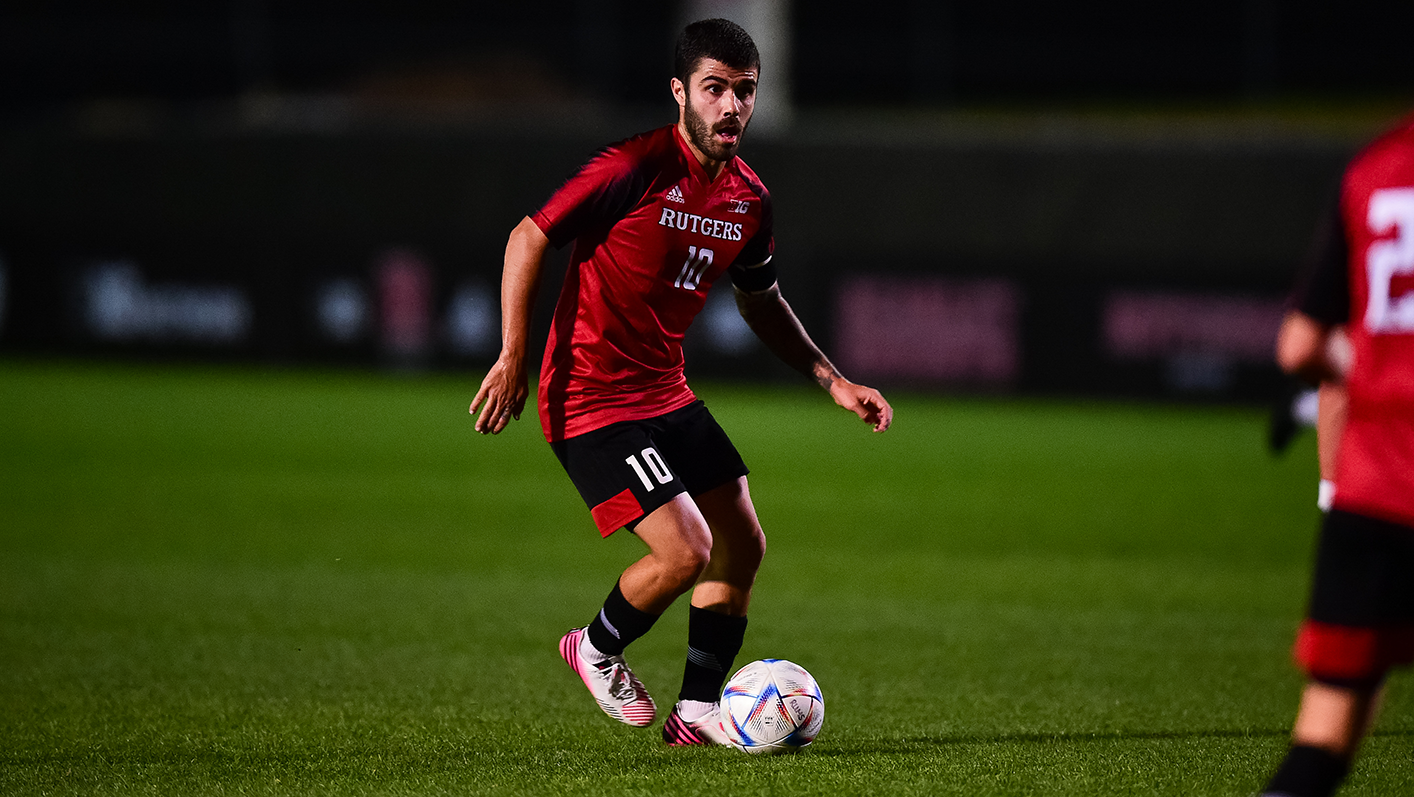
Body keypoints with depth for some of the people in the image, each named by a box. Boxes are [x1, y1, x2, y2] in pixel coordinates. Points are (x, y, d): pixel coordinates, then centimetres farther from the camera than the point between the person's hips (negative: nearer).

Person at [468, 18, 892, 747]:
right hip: (591, 400, -8)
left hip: (667, 394, 8)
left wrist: (834, 382, 13)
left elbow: (761, 302, 20)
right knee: (685, 551, -16)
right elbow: (528, 238, -14)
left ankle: (697, 712, 21)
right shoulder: (636, 169, -19)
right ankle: (596, 649, 13)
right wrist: (513, 357, -17)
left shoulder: (749, 199, 4)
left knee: (744, 546, 8)